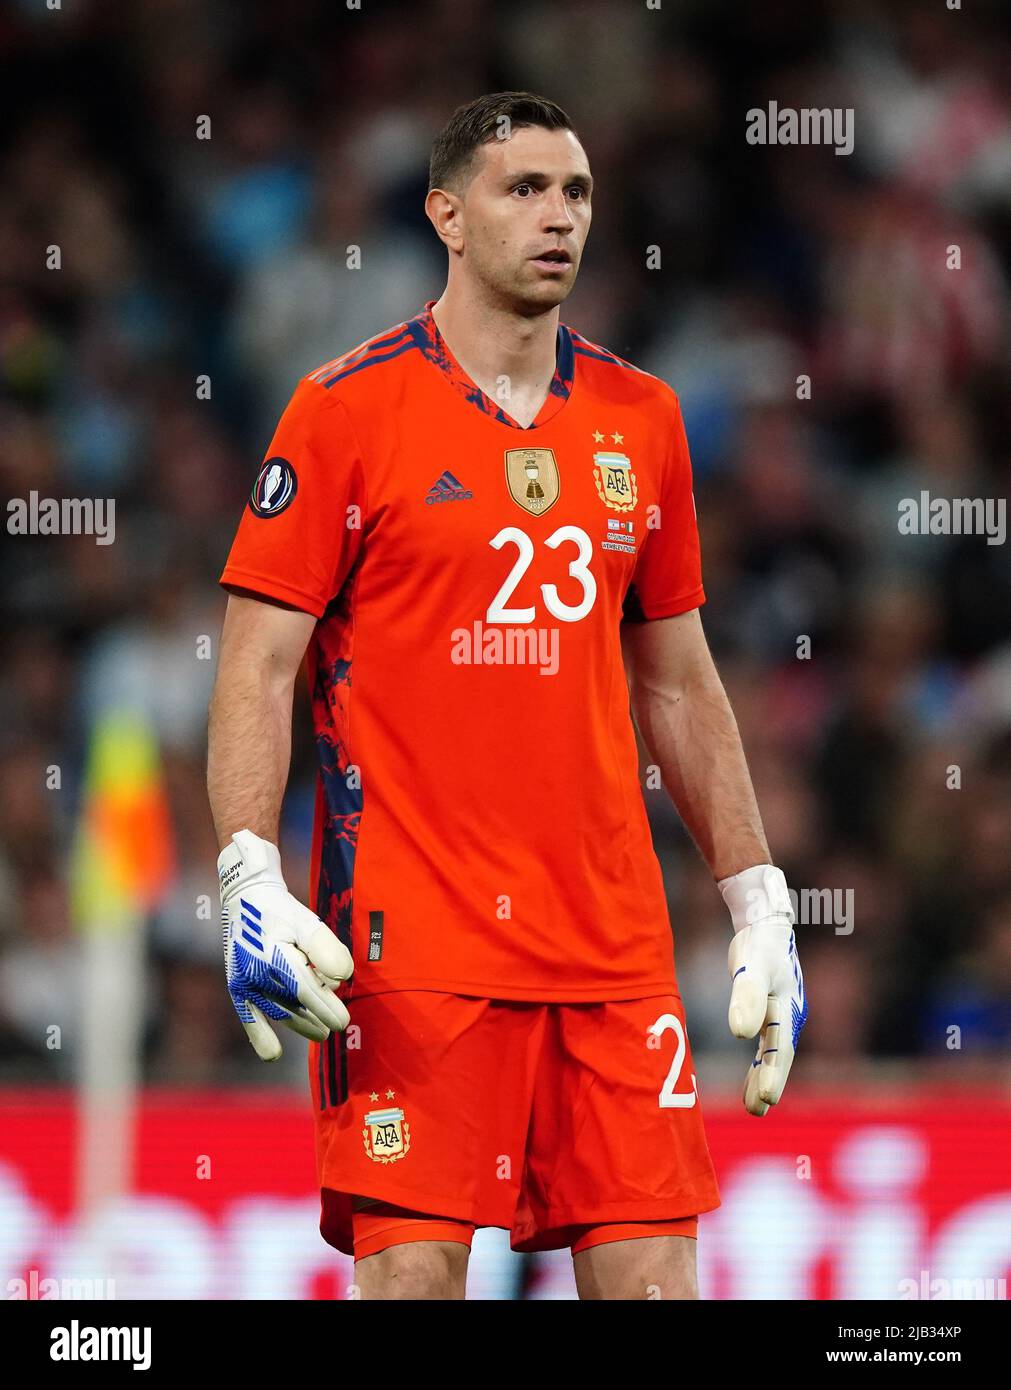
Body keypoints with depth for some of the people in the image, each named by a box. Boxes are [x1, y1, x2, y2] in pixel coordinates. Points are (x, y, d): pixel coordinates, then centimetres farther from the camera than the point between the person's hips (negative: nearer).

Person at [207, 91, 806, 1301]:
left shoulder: (640, 419, 13)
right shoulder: (345, 409, -1)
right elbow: (258, 667, -3)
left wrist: (759, 901, 14)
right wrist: (250, 879, -16)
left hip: (613, 945, 4)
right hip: (411, 934, -4)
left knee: (651, 1272, 0)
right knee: (412, 1267, -7)